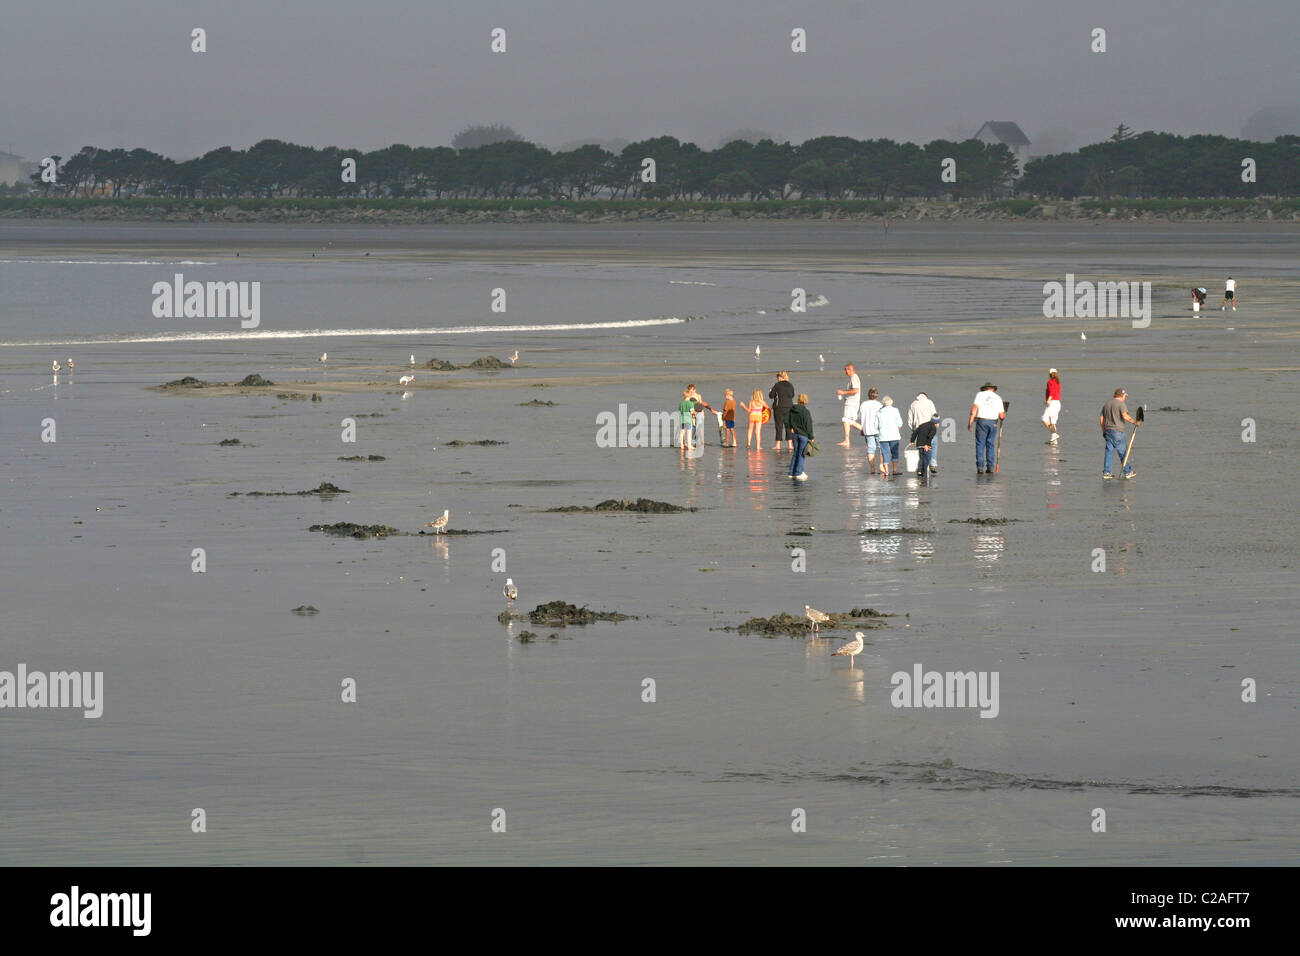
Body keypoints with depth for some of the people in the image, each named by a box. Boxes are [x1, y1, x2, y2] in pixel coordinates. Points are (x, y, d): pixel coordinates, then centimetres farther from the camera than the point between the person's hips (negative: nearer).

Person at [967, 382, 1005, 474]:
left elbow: (974, 408, -8)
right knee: (990, 446, 11)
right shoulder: (997, 398, 12)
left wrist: (970, 421, -9)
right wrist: (1004, 414, 34)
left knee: (980, 445, -1)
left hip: (981, 421, -2)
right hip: (993, 423, 2)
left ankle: (980, 468, -9)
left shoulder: (980, 395, 5)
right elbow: (1001, 416, 10)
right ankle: (990, 467, 7)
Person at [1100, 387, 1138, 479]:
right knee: (1122, 452, 2)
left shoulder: (1106, 404, 14)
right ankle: (1127, 472, 8)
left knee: (1109, 452, 7)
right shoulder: (1121, 404, -7)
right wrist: (1135, 422, -12)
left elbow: (1101, 419, 14)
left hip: (1108, 430, 6)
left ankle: (1106, 472, 4)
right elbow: (1125, 416, -22)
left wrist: (1104, 431, 20)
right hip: (1117, 430, -6)